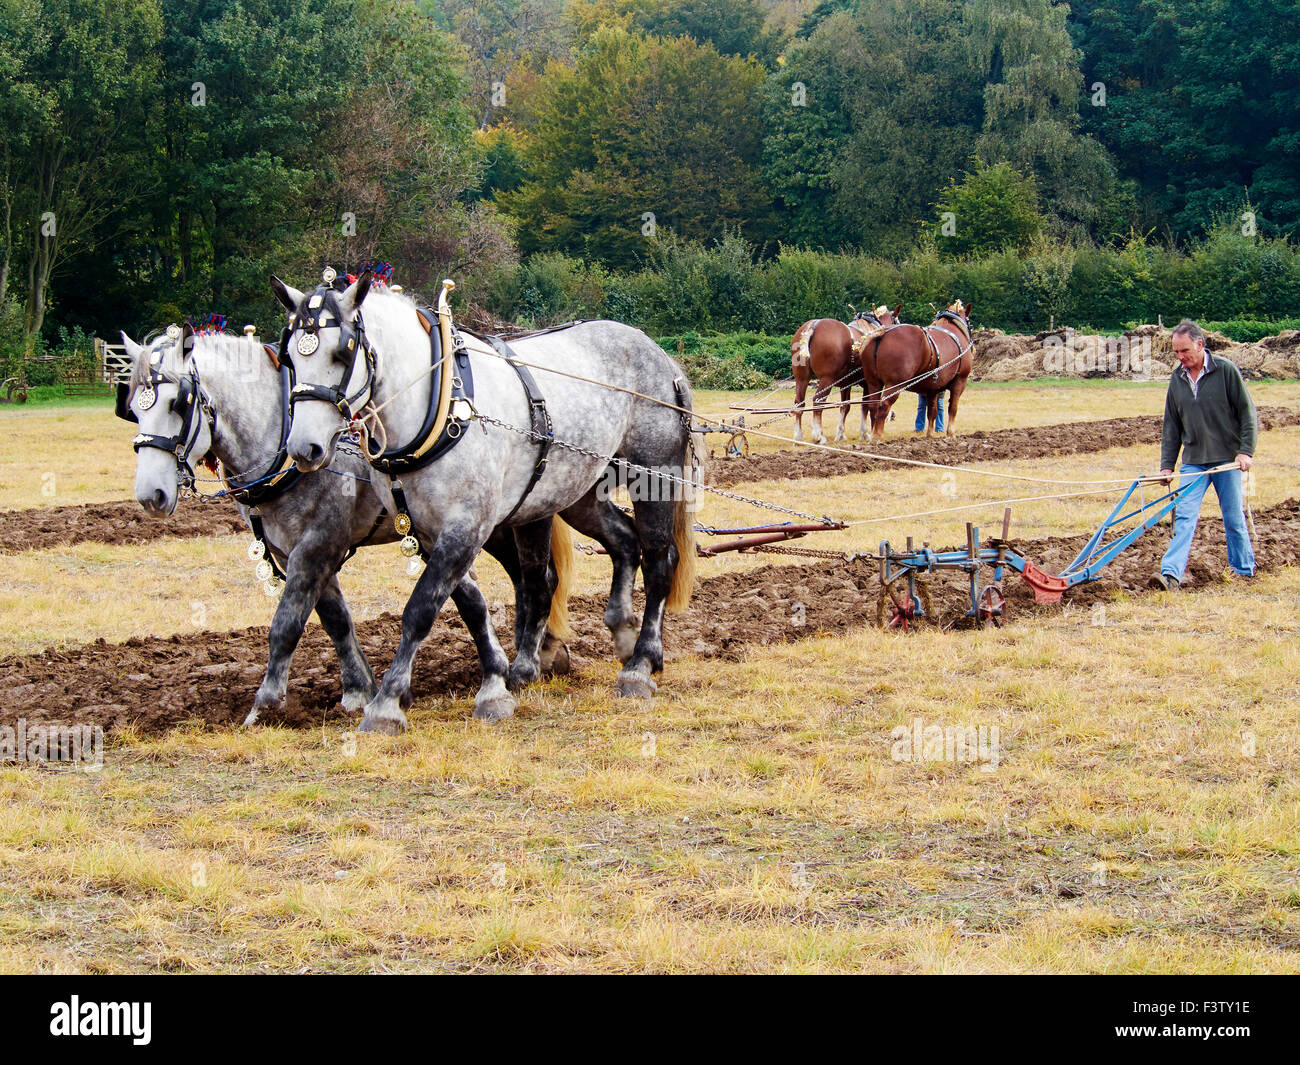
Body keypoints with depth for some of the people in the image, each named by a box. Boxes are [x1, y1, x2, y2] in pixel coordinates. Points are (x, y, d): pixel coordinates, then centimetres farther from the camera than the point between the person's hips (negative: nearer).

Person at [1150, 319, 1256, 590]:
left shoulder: (1225, 370, -7)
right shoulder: (1177, 379, 7)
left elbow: (1247, 412, -4)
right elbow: (1171, 426, 13)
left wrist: (1246, 451, -12)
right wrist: (1166, 465, 8)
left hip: (1227, 459, -3)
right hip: (1194, 461, 3)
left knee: (1233, 517, 5)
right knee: (1184, 516, -9)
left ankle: (1244, 570, 22)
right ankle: (1171, 573, -17)